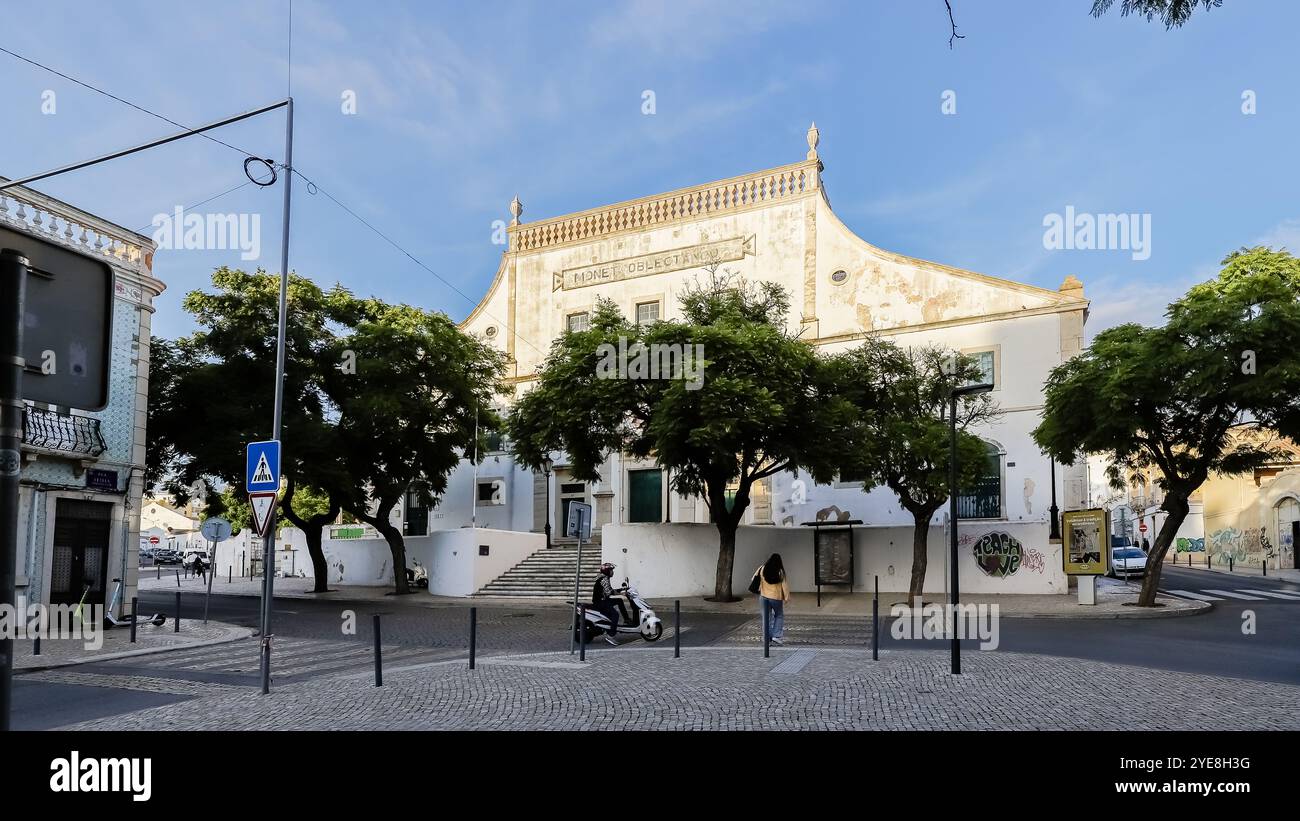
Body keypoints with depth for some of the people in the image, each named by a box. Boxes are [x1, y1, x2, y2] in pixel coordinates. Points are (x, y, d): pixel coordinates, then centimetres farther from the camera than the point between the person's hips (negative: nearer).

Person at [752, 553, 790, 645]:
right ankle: (776, 635, 6)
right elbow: (784, 585, -7)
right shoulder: (780, 571, -10)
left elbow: (755, 579, 4)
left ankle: (767, 636, 11)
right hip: (777, 597, -2)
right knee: (779, 616, 15)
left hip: (764, 596, 2)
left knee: (766, 617, 11)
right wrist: (786, 597, 2)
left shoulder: (762, 568, -4)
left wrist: (758, 588, 19)